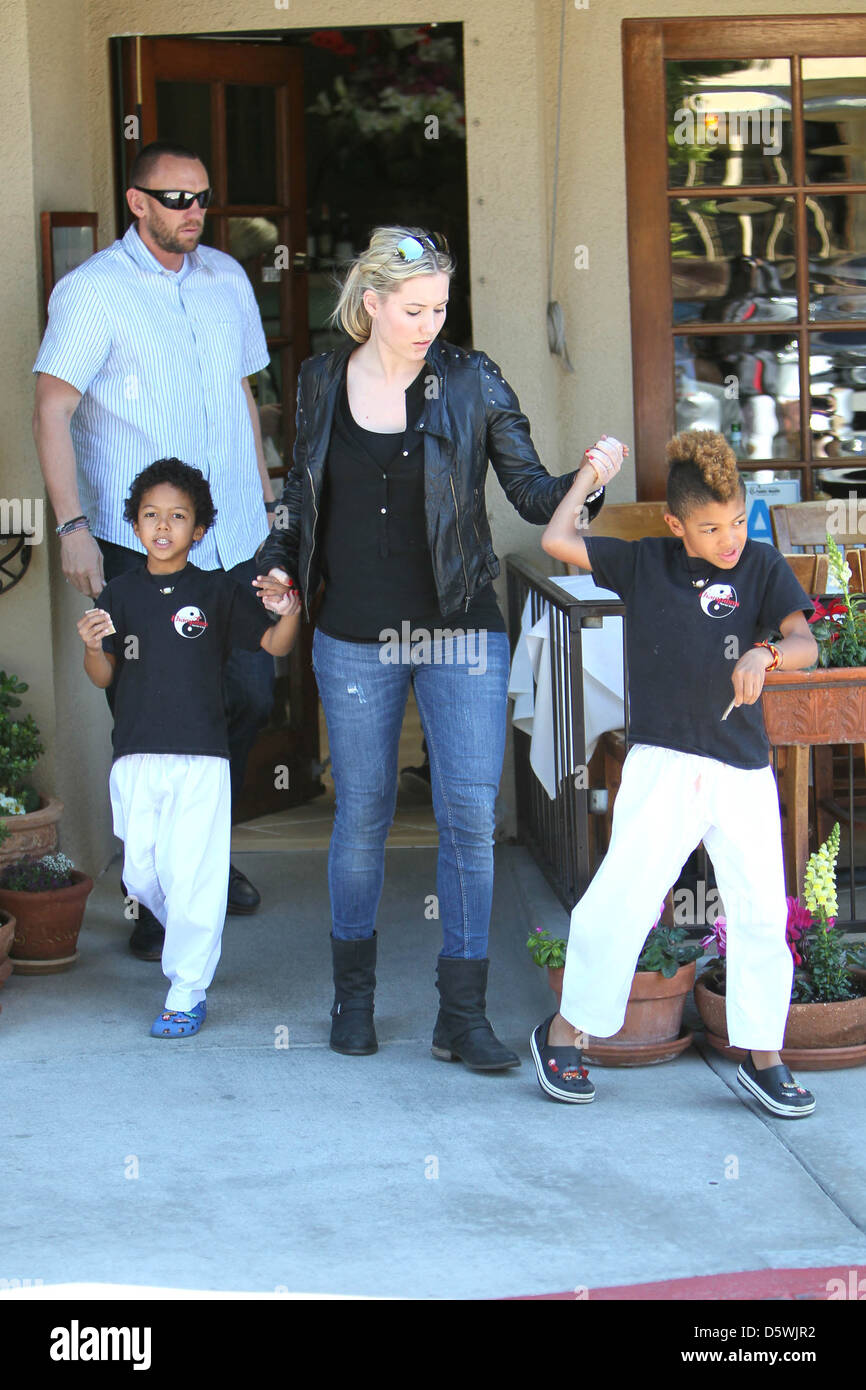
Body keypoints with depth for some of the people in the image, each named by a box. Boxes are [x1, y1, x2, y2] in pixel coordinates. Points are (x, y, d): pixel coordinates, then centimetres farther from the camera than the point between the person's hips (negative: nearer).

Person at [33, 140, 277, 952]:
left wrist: (264, 499, 20)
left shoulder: (226, 279, 12)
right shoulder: (92, 290, -6)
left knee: (250, 699, 9)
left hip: (234, 541, 6)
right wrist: (72, 525, -15)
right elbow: (52, 410, -9)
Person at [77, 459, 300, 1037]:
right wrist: (92, 646, -14)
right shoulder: (120, 594, 8)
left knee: (192, 875, -5)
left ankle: (187, 993, 4)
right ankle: (183, 933, 38)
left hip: (200, 756, -3)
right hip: (136, 756, 3)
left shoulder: (218, 591, 1)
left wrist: (289, 614, -23)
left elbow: (274, 644, -2)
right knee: (141, 873, 8)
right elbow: (104, 677, 8)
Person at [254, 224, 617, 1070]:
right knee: (362, 811, 9)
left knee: (470, 814, -6)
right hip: (354, 637, 2)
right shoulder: (323, 381, 4)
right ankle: (354, 993, 26)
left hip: (460, 632, -1)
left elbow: (531, 493, -4)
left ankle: (463, 1014, 2)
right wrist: (279, 562, 3)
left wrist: (584, 483, -23)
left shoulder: (470, 384, -3)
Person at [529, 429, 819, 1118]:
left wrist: (765, 655, -27)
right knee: (622, 899, -8)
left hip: (745, 770, 2)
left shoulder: (762, 566, 6)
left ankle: (763, 1056, 15)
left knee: (762, 912, 1)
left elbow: (805, 642, -6)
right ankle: (565, 1031, 8)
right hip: (663, 764, -2)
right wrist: (595, 468, 4)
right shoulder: (644, 563, 5)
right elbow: (557, 540, -2)